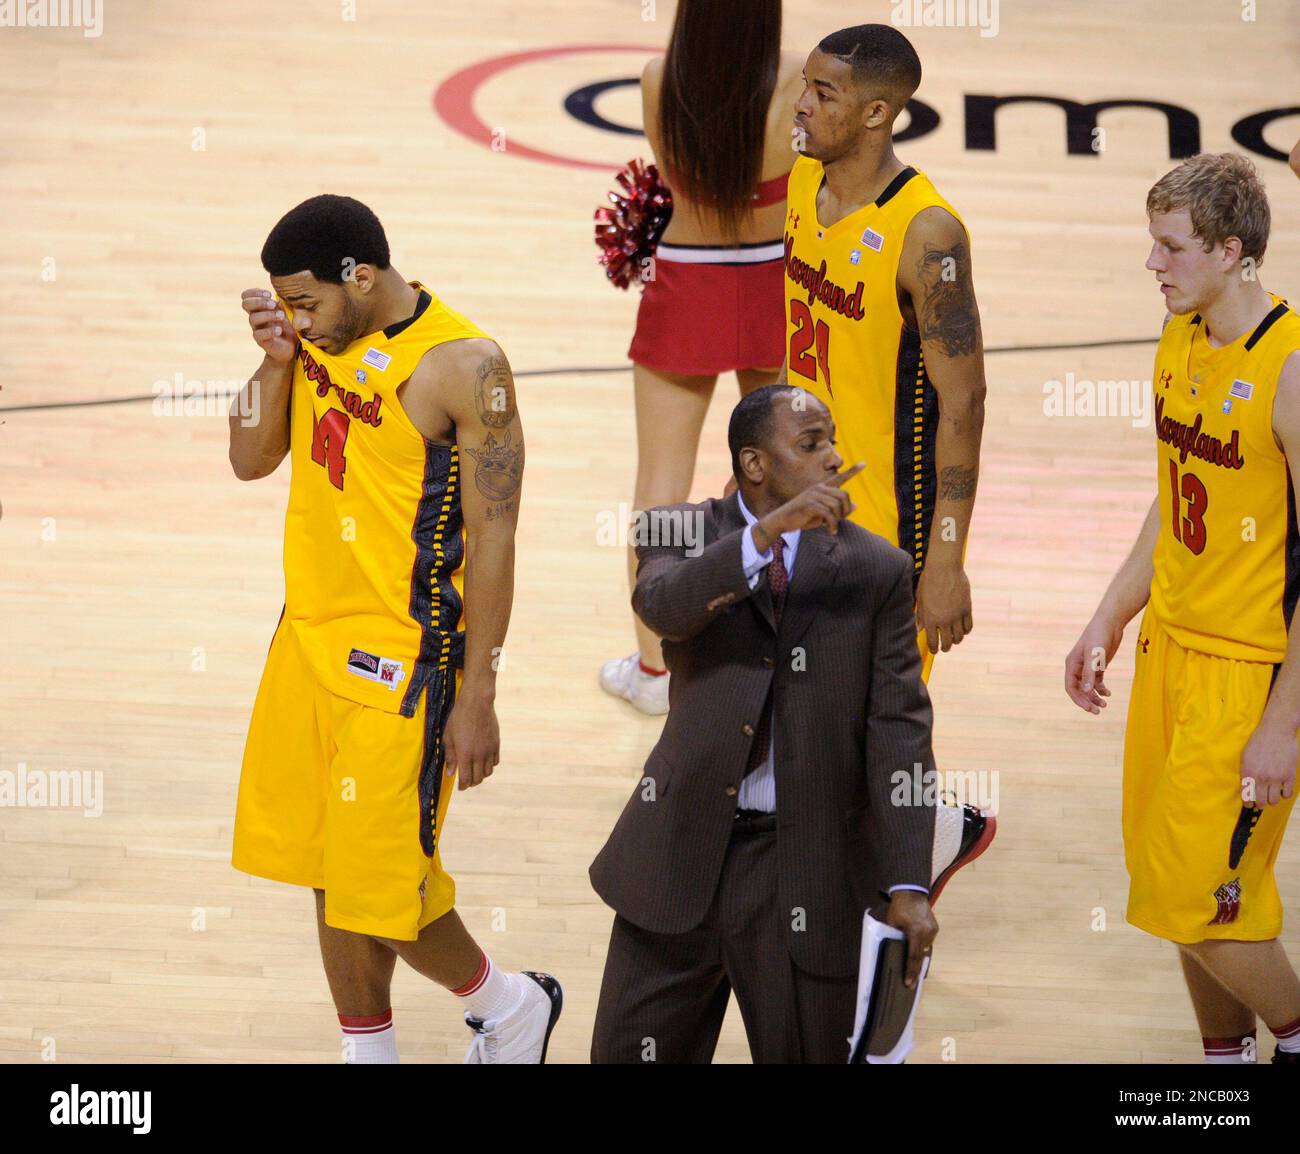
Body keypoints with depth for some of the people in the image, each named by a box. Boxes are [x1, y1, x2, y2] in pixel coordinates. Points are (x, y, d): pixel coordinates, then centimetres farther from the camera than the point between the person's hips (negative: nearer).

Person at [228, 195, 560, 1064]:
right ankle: (369, 1052, 27)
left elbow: (492, 540, -15)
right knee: (326, 870, 12)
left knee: (379, 886, -3)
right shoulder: (319, 336, 3)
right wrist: (278, 359, -8)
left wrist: (478, 700, -15)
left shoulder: (464, 366, -17)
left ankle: (510, 1005, 23)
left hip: (401, 661, -7)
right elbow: (251, 461, 10)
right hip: (310, 636, 7)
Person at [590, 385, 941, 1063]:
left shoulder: (877, 570, 1)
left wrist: (907, 884, -12)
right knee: (629, 1055, 7)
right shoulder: (685, 534, 2)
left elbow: (898, 728, -3)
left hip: (805, 863, 0)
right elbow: (661, 606, -22)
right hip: (683, 850, 1)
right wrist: (768, 531, -35)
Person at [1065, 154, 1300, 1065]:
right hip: (1170, 643, 8)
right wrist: (1109, 623, 18)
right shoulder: (1180, 341, 6)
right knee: (1168, 881, 12)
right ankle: (1225, 1053, 27)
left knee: (1201, 900, -6)